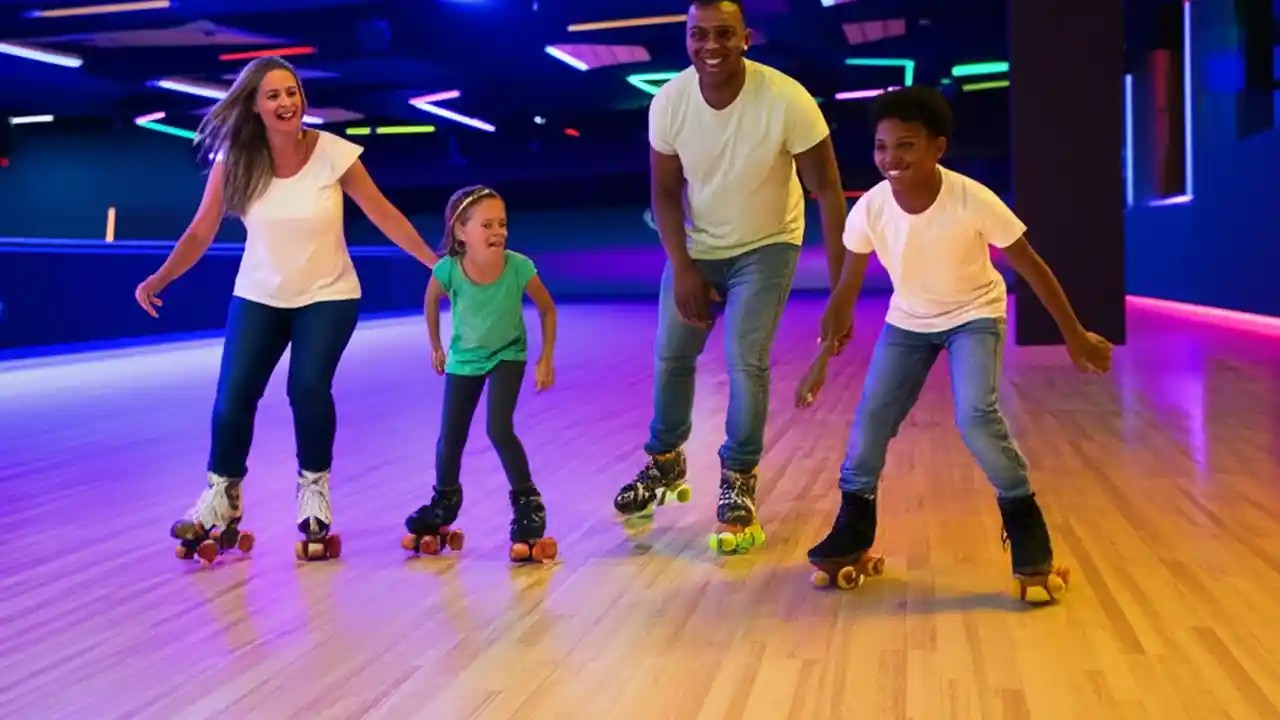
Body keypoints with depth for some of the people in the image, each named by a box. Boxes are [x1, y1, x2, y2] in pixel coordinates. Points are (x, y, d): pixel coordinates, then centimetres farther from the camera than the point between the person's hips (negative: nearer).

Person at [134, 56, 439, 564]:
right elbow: (201, 232, -8)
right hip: (258, 297, 2)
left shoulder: (334, 154, -15)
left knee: (308, 387, -18)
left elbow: (383, 215, -8)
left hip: (328, 296, -2)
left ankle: (314, 492, 6)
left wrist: (436, 262, -8)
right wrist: (159, 279, -20)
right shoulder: (234, 161, -10)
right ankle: (223, 500, 13)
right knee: (233, 395, -6)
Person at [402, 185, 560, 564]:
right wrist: (436, 346, 6)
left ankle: (528, 504, 0)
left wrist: (547, 358, -10)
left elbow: (547, 309, -12)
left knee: (499, 430, -18)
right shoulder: (448, 270, -28)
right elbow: (432, 301, -4)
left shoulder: (519, 268, -30)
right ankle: (444, 502, 30)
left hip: (507, 356, -2)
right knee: (450, 437, 6)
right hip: (464, 358, 2)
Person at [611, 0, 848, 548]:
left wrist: (840, 283, -23)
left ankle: (739, 480, 10)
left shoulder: (787, 100, -28)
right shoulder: (668, 102, -19)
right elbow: (665, 191, -6)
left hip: (766, 246, -3)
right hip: (695, 246, 3)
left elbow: (826, 188, -21)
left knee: (746, 362, -12)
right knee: (670, 356, 9)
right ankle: (665, 463, 33)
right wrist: (682, 268, -14)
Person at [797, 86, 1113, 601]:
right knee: (870, 418, -3)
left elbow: (1032, 268, -19)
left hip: (974, 315, -3)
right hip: (907, 321, 3)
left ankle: (1025, 525, -1)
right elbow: (845, 292, -9)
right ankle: (853, 534, 15)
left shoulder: (973, 202, -31)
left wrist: (1074, 336, -12)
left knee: (976, 416, -22)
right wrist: (821, 363, -5)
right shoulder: (868, 210, -23)